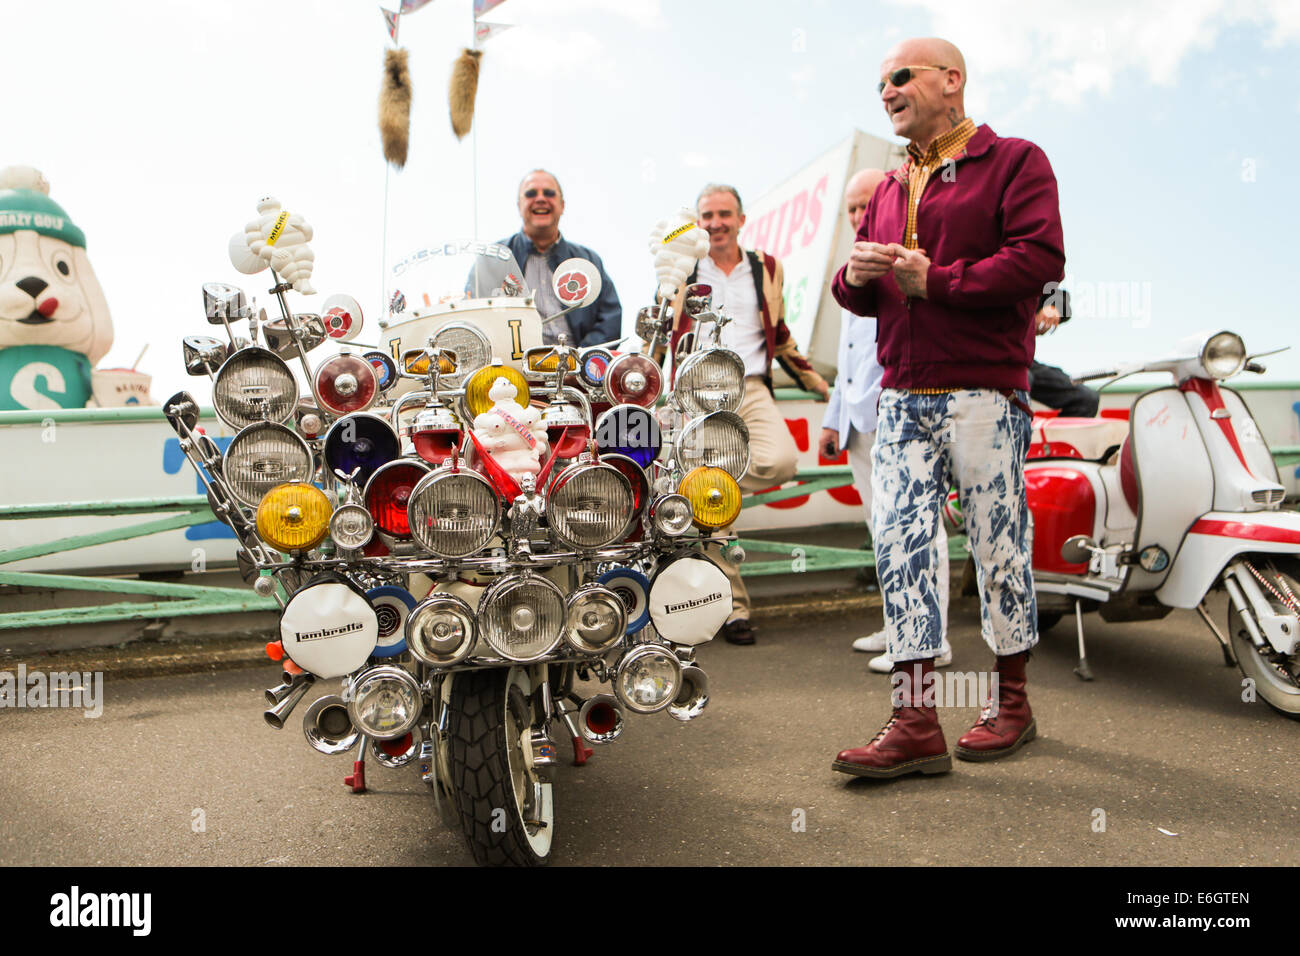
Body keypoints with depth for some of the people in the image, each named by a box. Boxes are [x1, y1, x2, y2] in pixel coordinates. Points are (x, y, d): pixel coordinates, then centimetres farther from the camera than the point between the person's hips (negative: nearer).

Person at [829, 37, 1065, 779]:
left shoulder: (1015, 162, 3)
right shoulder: (889, 189, 23)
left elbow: (1041, 259, -12)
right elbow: (861, 298, 22)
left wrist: (935, 280, -14)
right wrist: (855, 277, -2)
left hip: (984, 395, -5)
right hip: (902, 397, 6)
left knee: (999, 549, 3)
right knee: (899, 545, -2)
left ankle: (1013, 701, 22)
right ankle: (916, 723, 2)